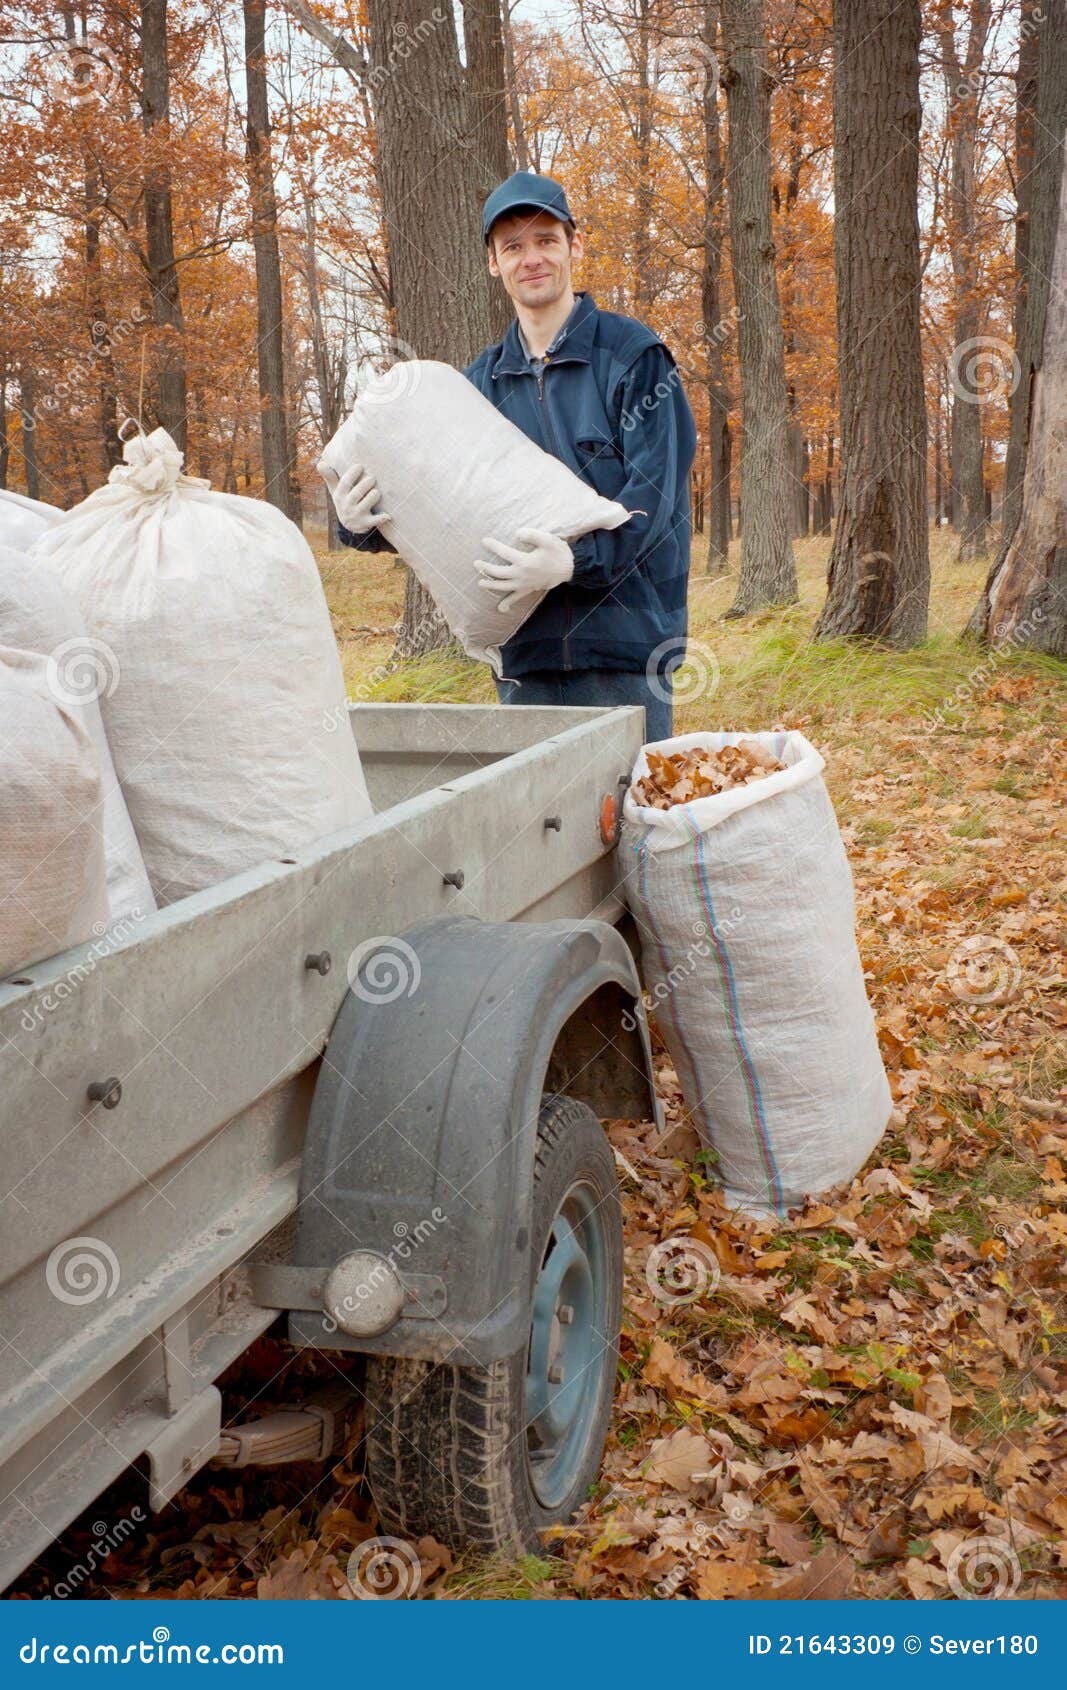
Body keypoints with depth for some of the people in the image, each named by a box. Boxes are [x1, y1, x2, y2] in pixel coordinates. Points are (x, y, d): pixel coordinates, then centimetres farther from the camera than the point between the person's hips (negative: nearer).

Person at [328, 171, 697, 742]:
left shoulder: (633, 356, -2)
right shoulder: (481, 381, 12)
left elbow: (652, 490, -13)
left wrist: (574, 561, -29)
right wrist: (361, 522, -10)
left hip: (623, 649, -4)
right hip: (525, 651, 4)